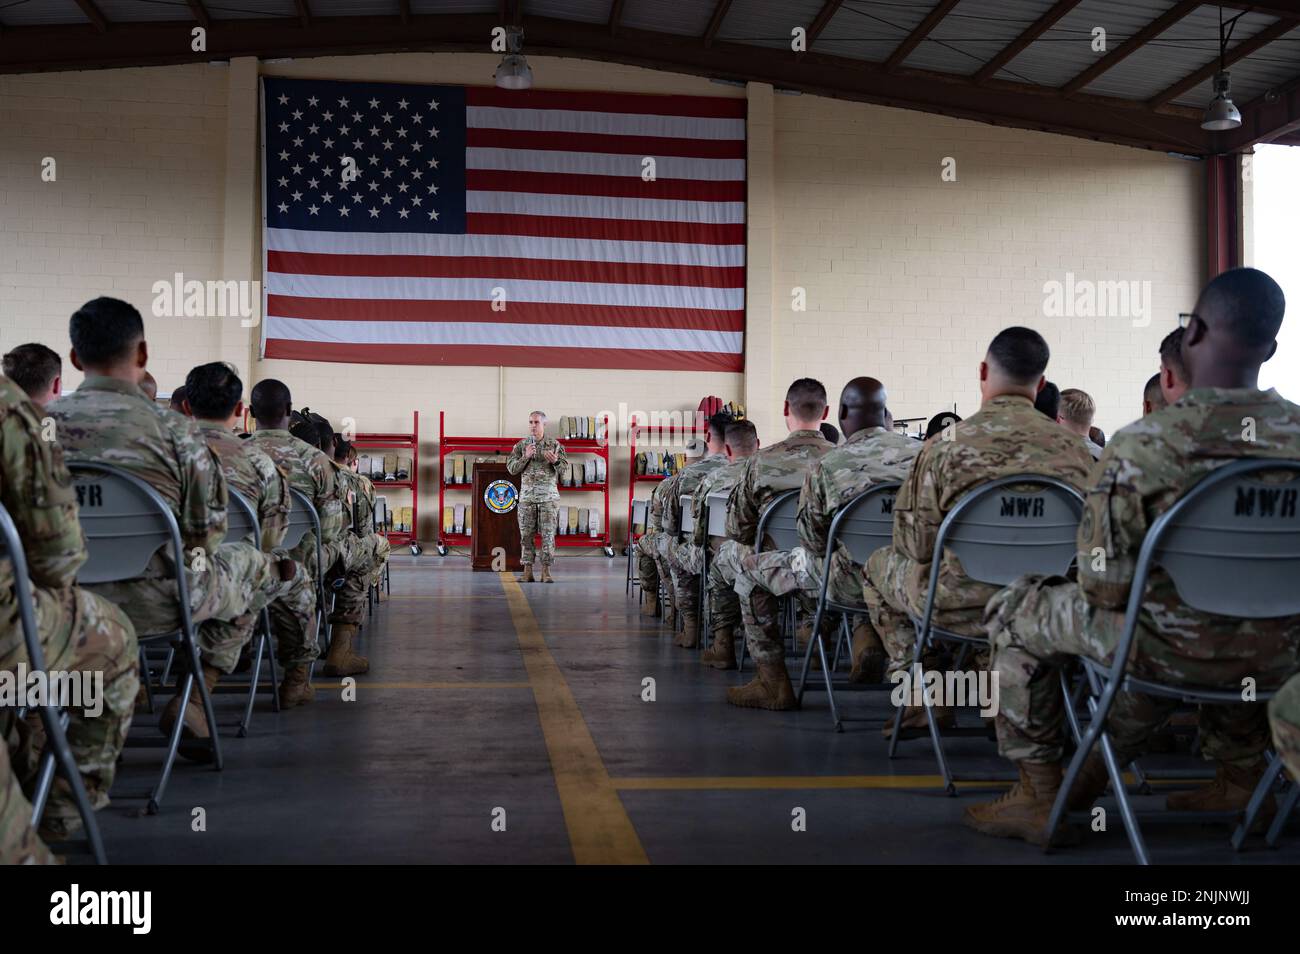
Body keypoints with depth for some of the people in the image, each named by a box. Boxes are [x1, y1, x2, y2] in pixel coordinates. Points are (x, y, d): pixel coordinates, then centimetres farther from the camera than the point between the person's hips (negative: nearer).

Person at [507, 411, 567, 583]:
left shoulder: (554, 444, 4)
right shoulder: (521, 445, 8)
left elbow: (565, 467, 1)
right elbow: (512, 468, 2)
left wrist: (555, 461, -19)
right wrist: (525, 457, -13)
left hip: (549, 496, -1)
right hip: (527, 496, 1)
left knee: (548, 534, -2)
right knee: (526, 534, 1)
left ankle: (546, 572, 2)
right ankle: (527, 572, 6)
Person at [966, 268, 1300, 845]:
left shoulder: (1141, 446, -21)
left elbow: (1104, 587, -17)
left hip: (1175, 651, -5)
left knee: (1016, 612, 16)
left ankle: (1039, 794, 21)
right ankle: (1240, 775, 43)